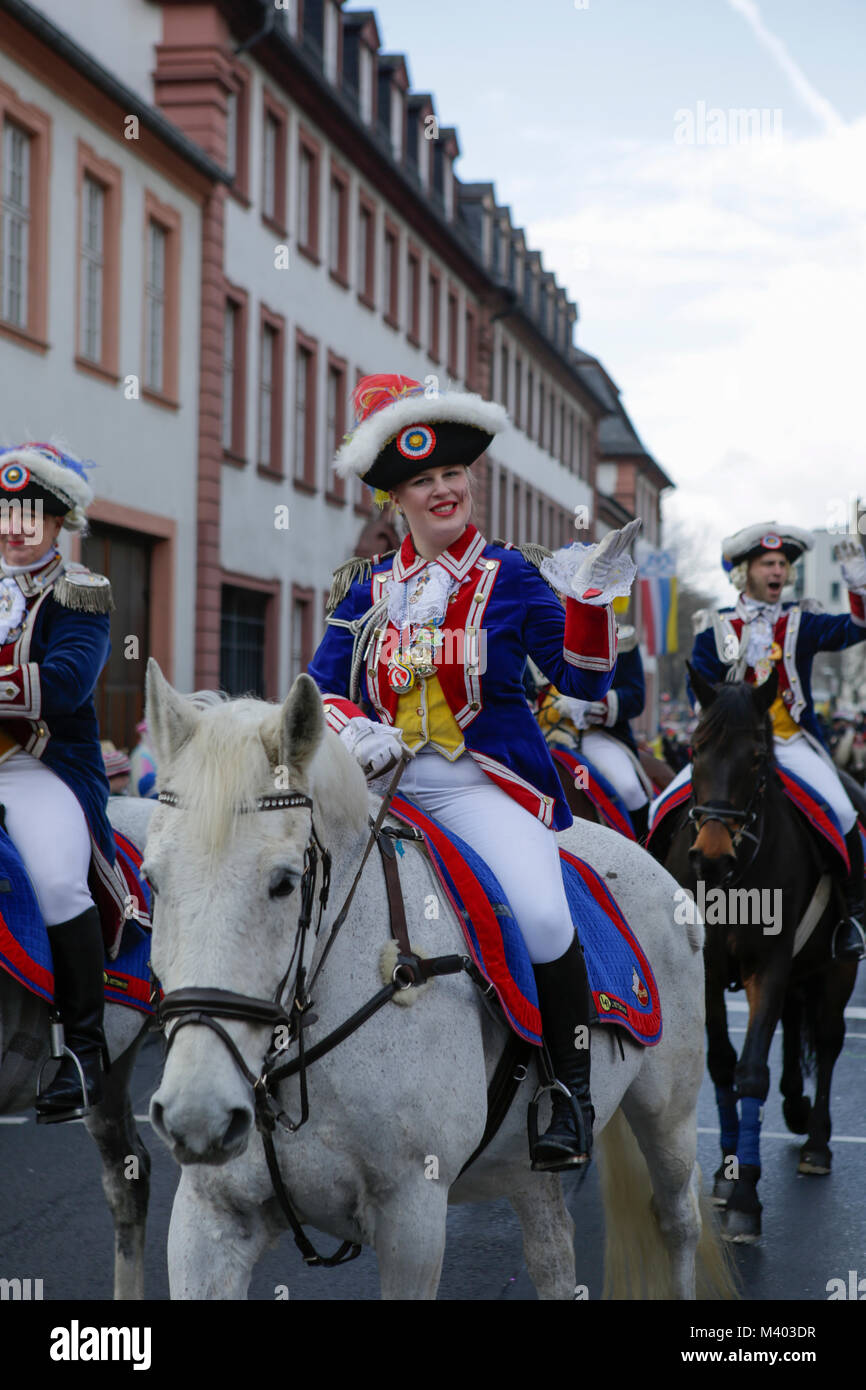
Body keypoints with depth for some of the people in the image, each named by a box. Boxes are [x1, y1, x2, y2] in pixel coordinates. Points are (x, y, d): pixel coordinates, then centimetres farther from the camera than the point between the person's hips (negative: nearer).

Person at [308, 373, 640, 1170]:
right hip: (382, 780, 4)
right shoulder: (367, 587, 12)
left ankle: (574, 1089, -6)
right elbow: (326, 681, 12)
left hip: (485, 783, -3)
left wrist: (590, 601, -14)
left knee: (540, 914, -28)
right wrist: (351, 729, -9)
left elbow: (584, 680, 2)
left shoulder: (512, 576, 3)